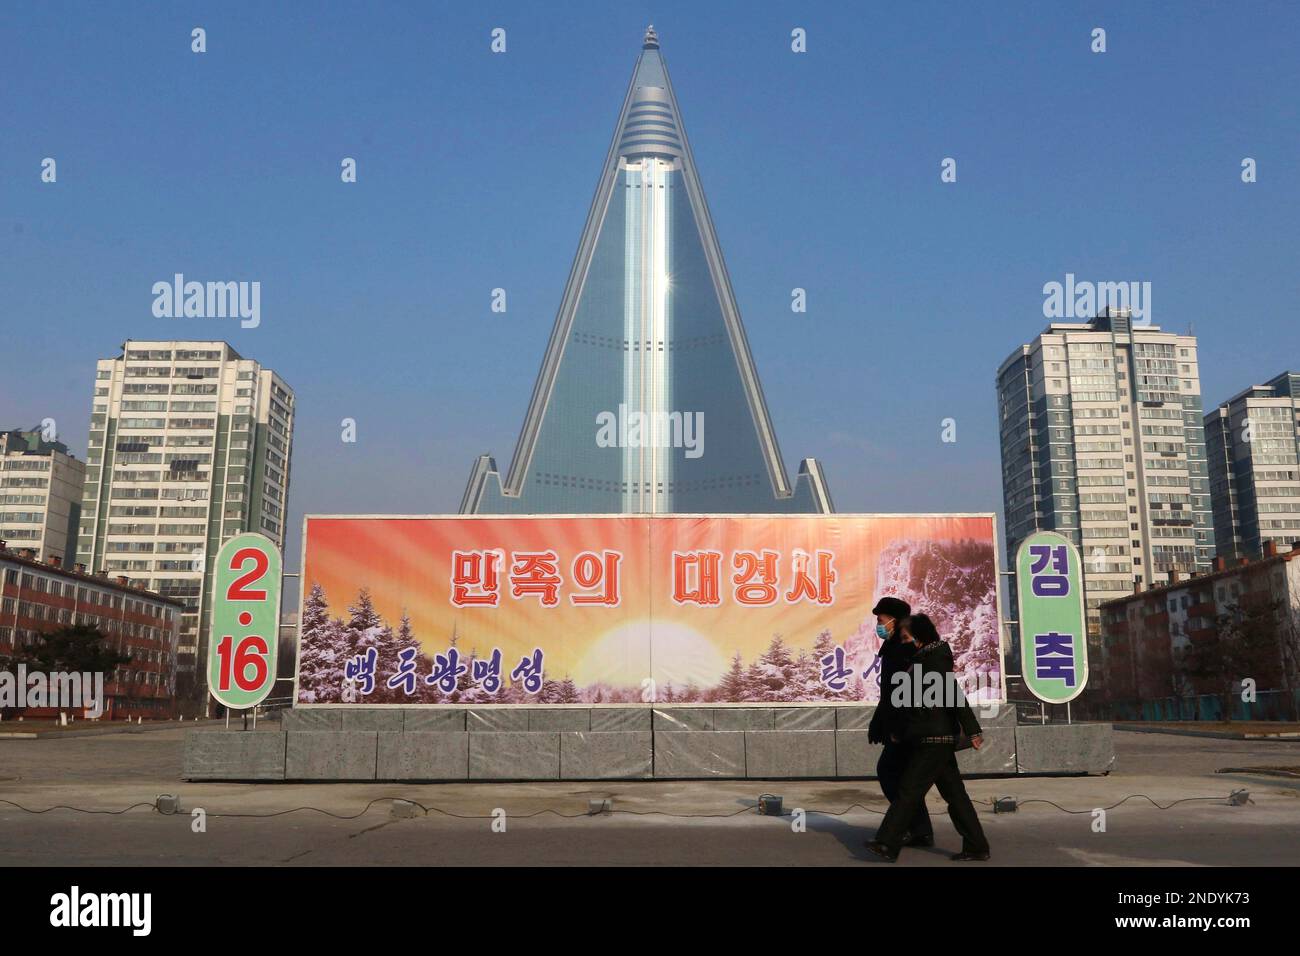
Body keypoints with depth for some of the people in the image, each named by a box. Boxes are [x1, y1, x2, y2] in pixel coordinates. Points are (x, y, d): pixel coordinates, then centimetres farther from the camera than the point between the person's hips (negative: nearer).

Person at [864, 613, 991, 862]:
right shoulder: (923, 659, 15)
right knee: (954, 793, 11)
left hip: (934, 739, -10)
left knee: (909, 790, -6)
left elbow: (954, 695, -19)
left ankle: (887, 844, -3)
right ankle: (976, 847, 16)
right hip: (938, 738, 10)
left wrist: (972, 730, -21)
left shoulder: (935, 660, -14)